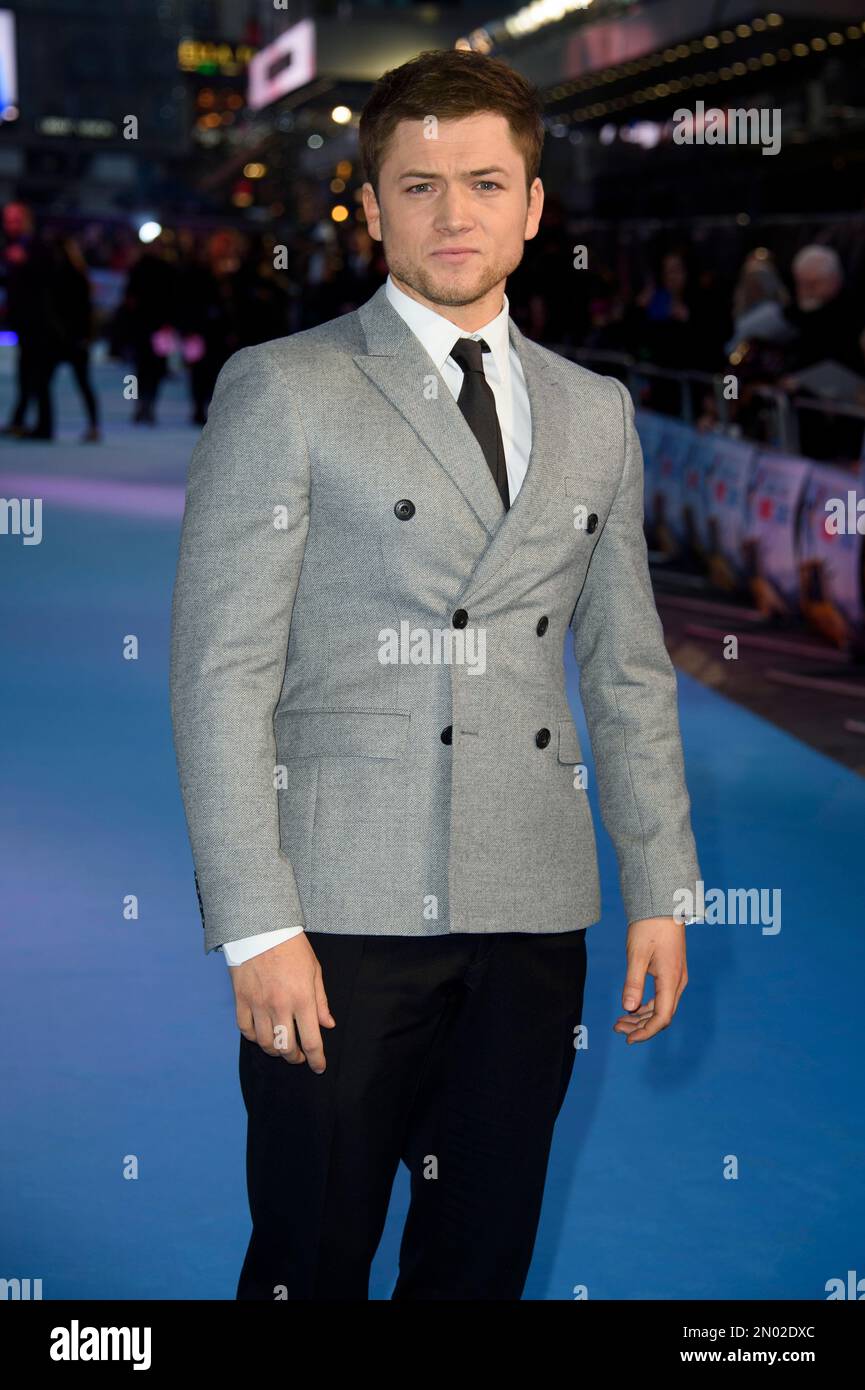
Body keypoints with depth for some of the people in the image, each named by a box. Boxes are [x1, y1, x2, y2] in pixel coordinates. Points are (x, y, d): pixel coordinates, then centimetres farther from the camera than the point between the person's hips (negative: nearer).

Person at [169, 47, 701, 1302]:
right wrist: (256, 925, -13)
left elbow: (628, 670, 16)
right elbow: (220, 671, -7)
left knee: (486, 1255, 12)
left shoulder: (596, 413, 14)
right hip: (345, 908, -4)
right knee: (312, 1258, 3)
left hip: (534, 915, 4)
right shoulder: (284, 390, -1)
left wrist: (663, 891, 11)